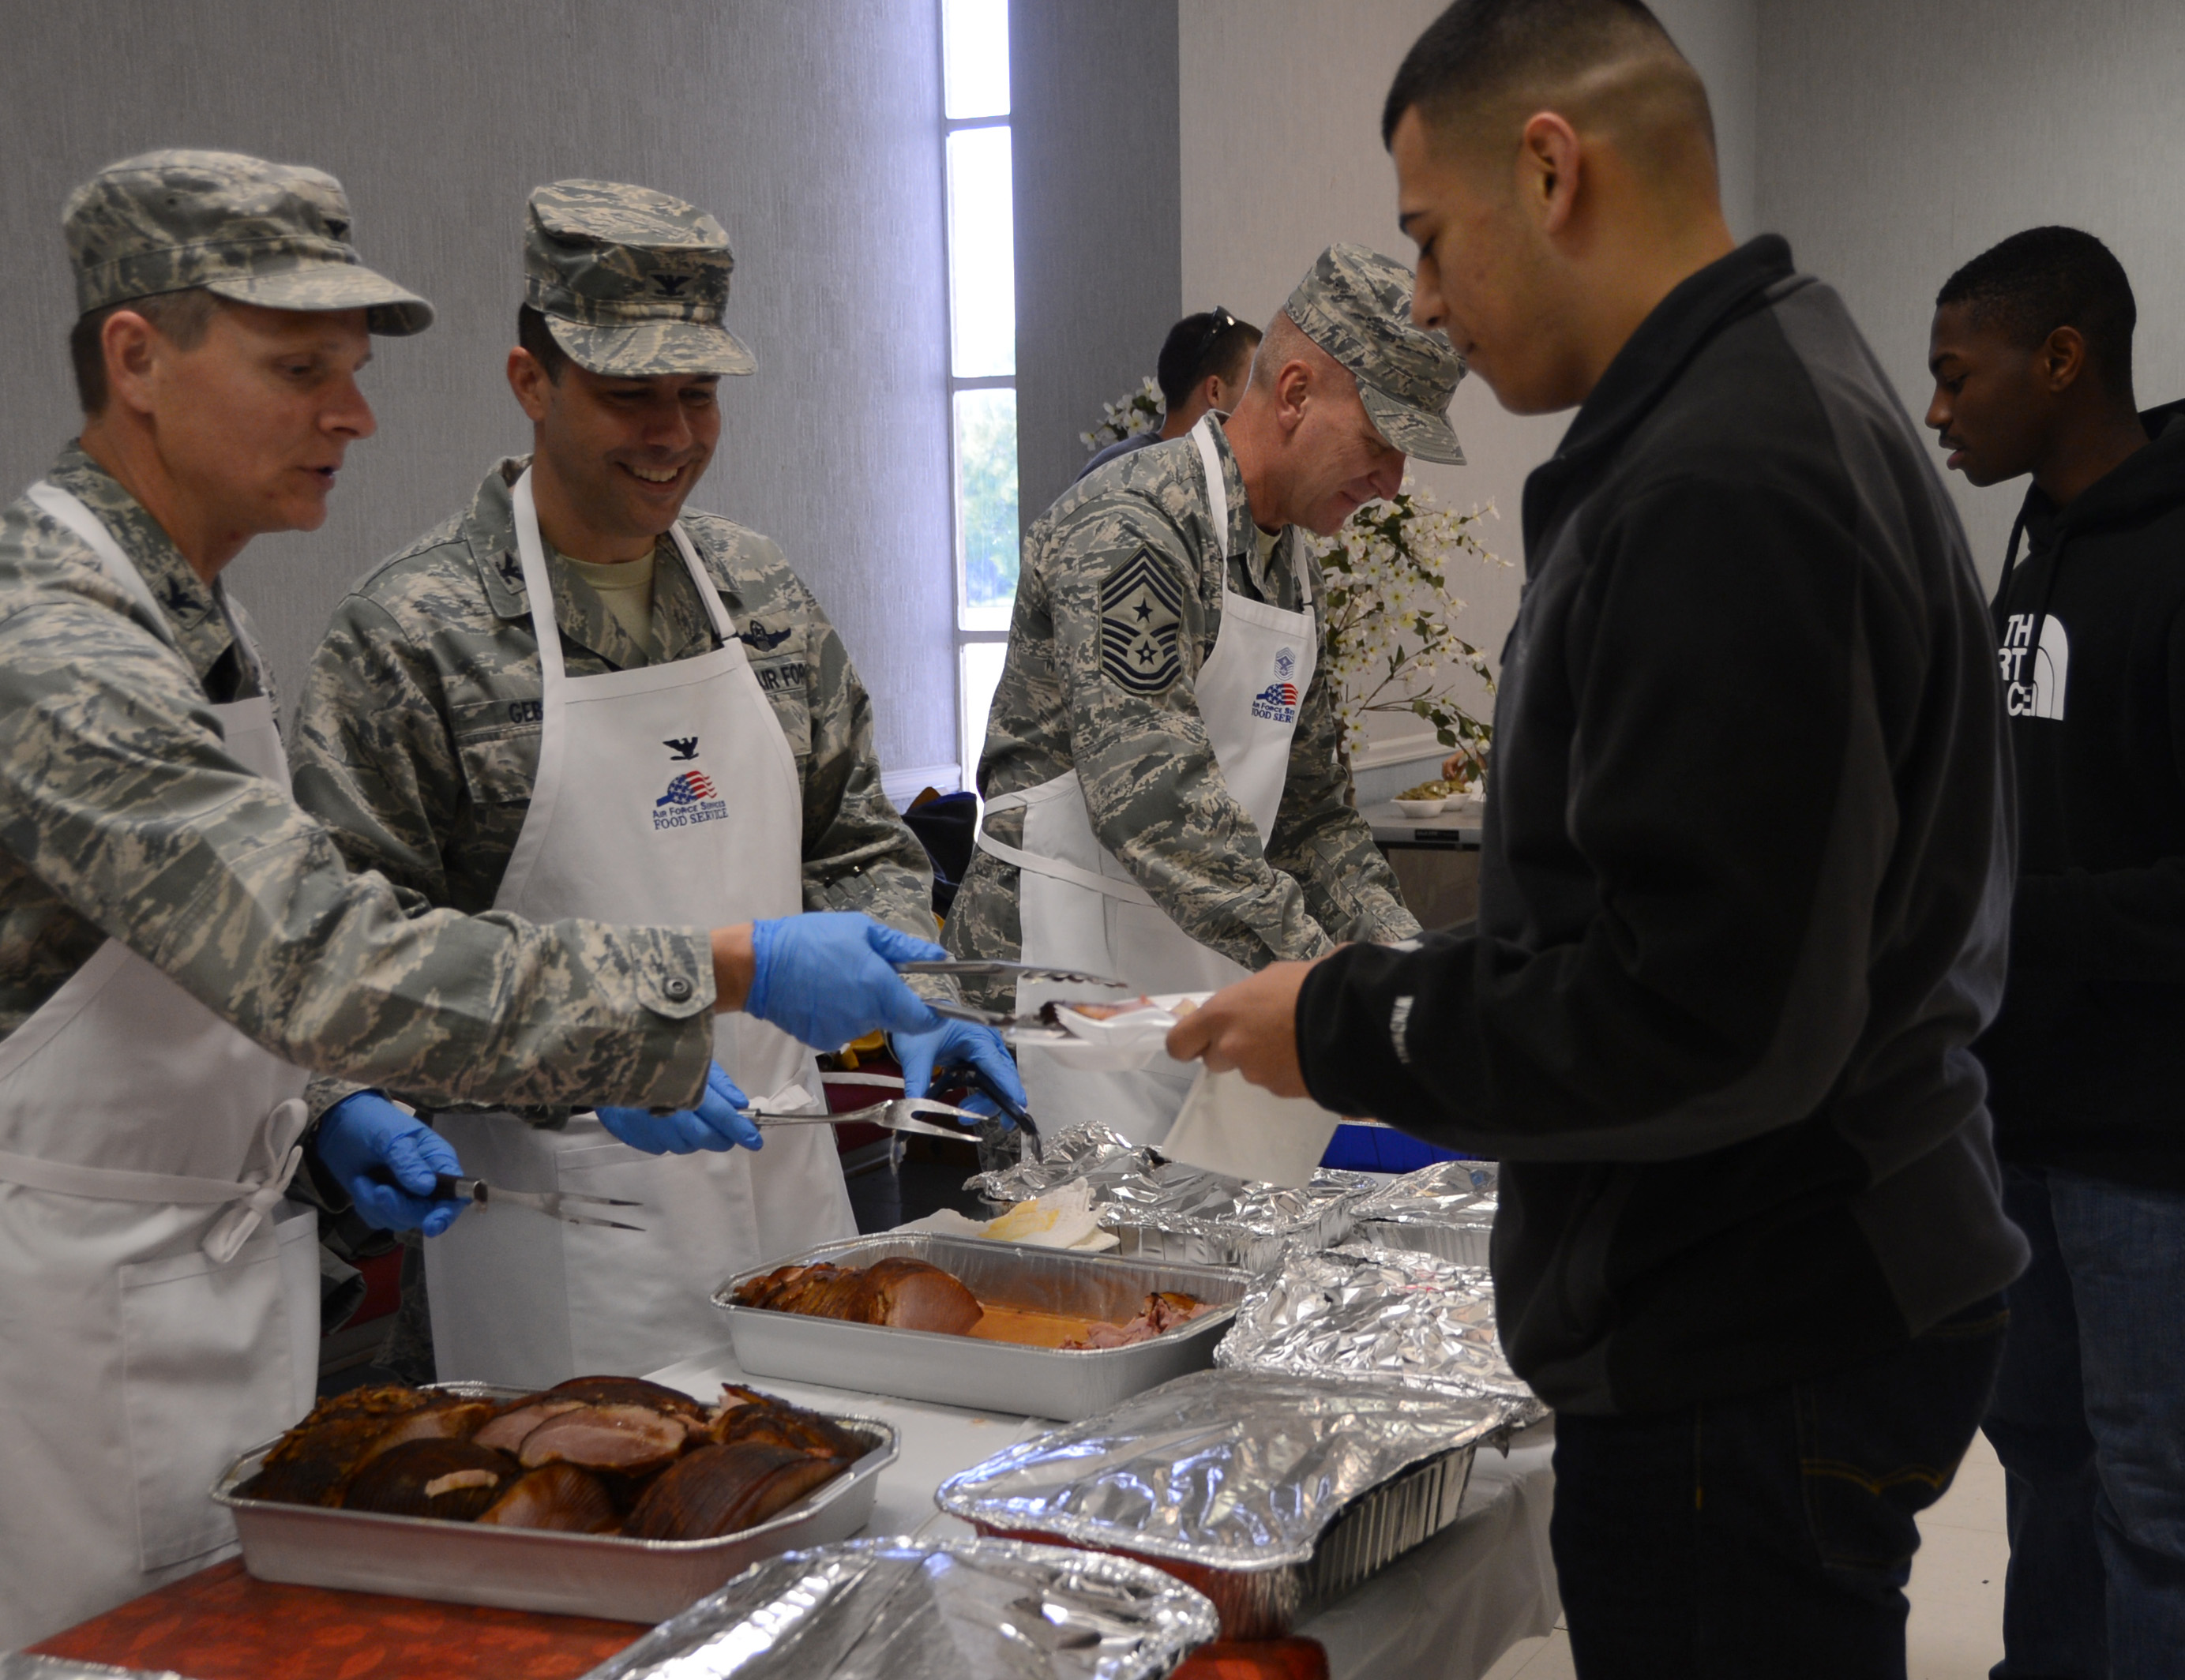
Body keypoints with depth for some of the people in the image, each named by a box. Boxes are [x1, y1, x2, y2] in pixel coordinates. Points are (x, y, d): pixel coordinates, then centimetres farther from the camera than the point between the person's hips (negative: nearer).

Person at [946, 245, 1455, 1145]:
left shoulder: (1295, 564, 13)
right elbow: (1153, 804, -26)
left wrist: (1403, 951, 3)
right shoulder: (1130, 528, -17)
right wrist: (1323, 972, -27)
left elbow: (1309, 809, 18)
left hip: (1203, 977, 9)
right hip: (1066, 962, -8)